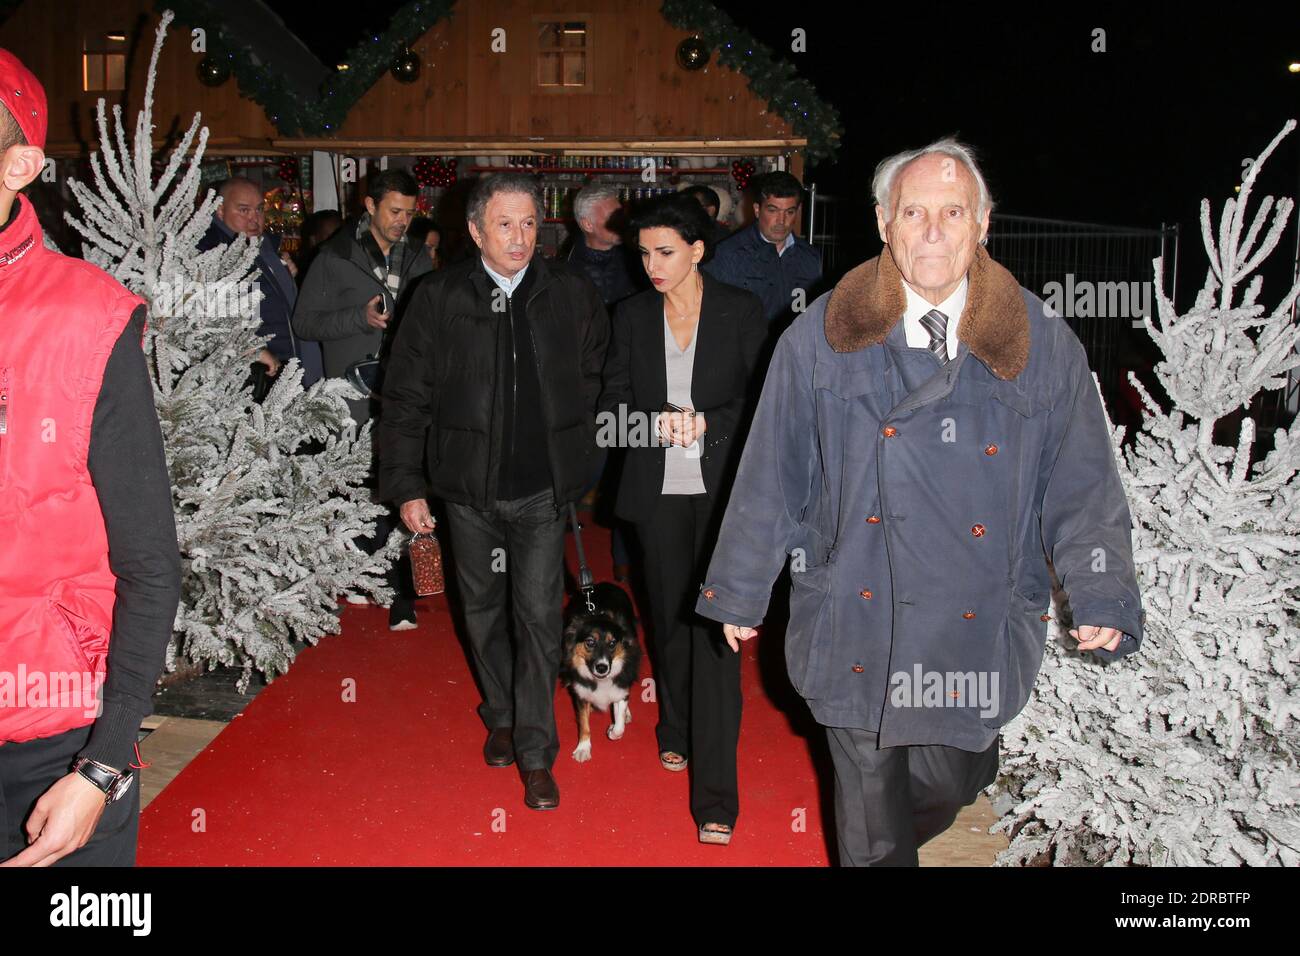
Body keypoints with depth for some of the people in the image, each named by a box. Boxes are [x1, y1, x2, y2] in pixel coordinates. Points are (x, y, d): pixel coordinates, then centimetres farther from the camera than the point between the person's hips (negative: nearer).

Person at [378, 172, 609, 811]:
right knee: (483, 608, 16)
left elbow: (595, 379, 8)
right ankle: (501, 717, 38)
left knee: (539, 613, -2)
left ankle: (536, 754, 9)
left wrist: (578, 457, 3)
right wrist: (406, 485, -4)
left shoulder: (572, 295, -3)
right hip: (468, 488, 1)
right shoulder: (440, 298, -4)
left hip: (543, 488, -1)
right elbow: (406, 397, -1)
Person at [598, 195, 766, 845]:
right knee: (670, 616, 15)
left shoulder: (741, 310, -1)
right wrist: (659, 422, -14)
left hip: (722, 487, -3)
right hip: (657, 488, 3)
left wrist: (705, 424, -16)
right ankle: (676, 731, 39)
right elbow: (614, 400, 5)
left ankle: (715, 796, -5)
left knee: (715, 625, -8)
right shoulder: (632, 315, 6)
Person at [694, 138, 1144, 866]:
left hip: (976, 633, 1)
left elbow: (1082, 486, 3)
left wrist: (1104, 598, -8)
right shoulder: (823, 337, -3)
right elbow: (771, 477, 2)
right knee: (871, 820, 11)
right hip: (854, 627, 0)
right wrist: (740, 589, 6)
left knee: (947, 785, 14)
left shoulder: (1044, 345, -1)